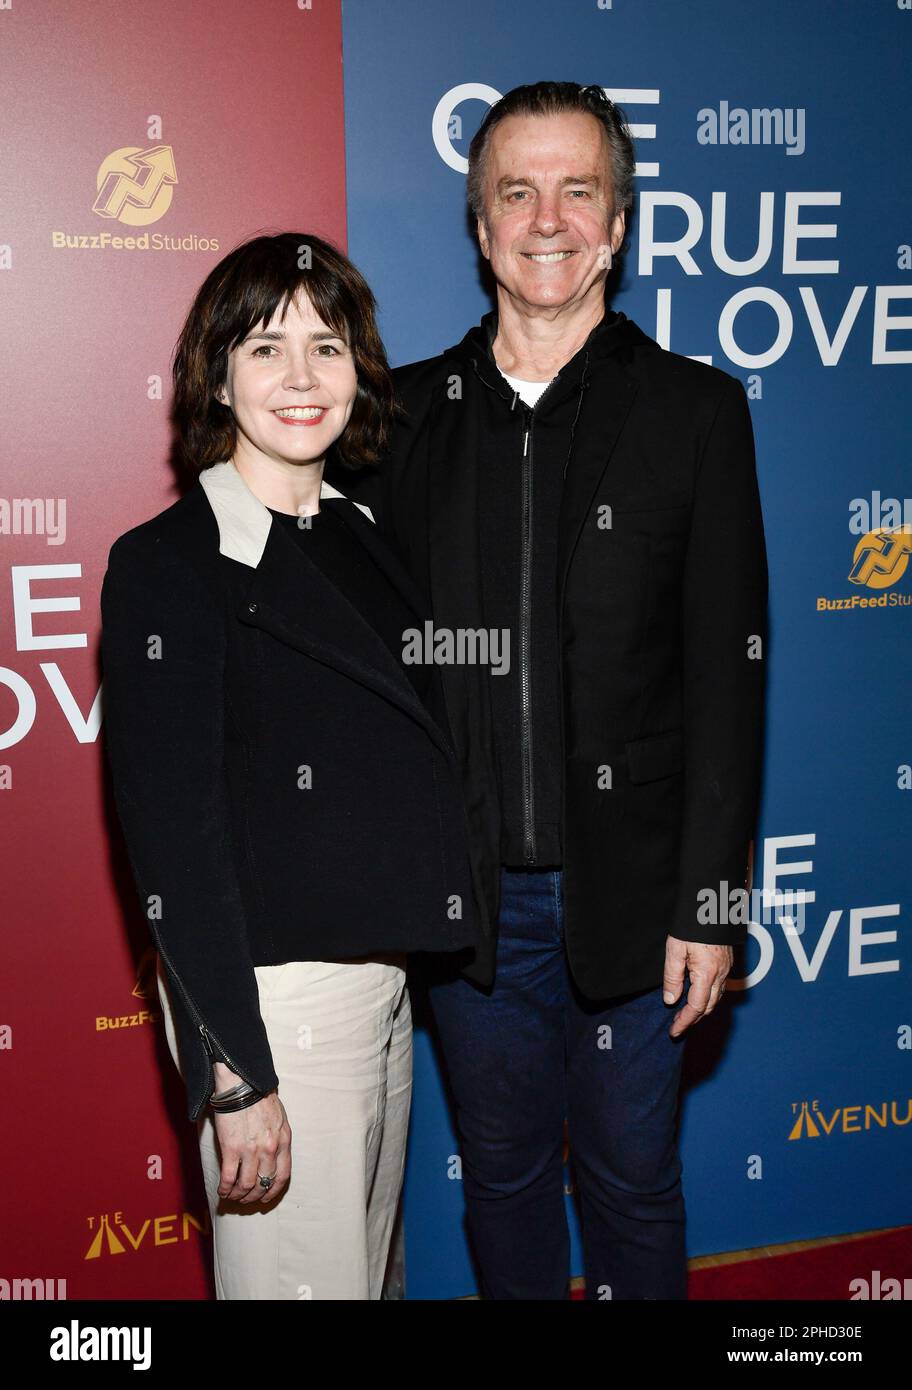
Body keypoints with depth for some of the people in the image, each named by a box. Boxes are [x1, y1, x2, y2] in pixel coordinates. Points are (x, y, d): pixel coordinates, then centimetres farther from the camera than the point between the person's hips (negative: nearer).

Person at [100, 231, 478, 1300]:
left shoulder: (362, 535, 8)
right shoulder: (165, 566, -14)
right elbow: (174, 835, -17)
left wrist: (425, 955, 10)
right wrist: (235, 1078, -18)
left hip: (388, 971, 7)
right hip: (276, 994, -7)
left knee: (369, 1262, 22)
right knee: (304, 1276, 7)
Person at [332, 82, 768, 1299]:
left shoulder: (695, 410, -3)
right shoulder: (408, 411, 3)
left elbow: (727, 673, -5)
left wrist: (708, 903, -9)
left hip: (631, 892, -2)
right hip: (464, 892, 2)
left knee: (633, 1182, 15)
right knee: (502, 1173, 19)